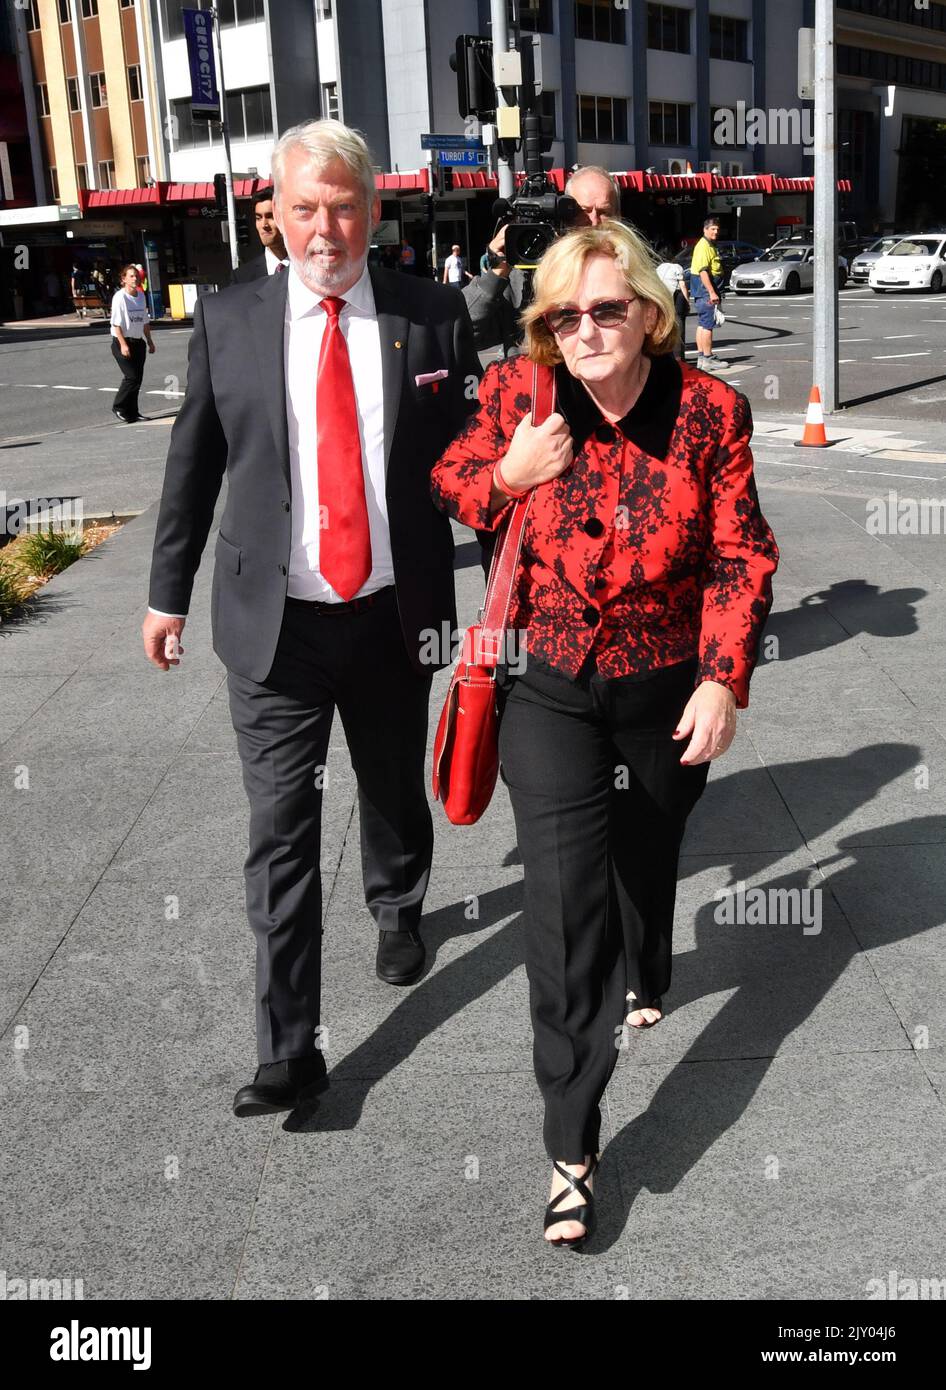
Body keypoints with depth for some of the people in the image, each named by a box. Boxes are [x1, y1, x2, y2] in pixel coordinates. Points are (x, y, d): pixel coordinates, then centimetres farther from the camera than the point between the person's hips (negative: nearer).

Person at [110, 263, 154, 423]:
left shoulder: (141, 296, 9)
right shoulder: (119, 297, -12)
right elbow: (116, 323, -15)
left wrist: (149, 341, 18)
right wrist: (123, 344, -21)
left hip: (138, 342, 7)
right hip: (122, 342, -7)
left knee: (137, 378, 6)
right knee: (132, 377, -13)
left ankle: (132, 411, 16)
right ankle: (118, 407, 3)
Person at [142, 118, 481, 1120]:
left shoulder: (432, 318, -2)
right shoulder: (229, 321, -1)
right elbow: (192, 465, 6)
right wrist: (167, 593, 9)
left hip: (396, 616, 1)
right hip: (273, 621, -1)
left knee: (394, 790, 21)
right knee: (280, 833, -1)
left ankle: (397, 909, 52)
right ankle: (288, 1049, 9)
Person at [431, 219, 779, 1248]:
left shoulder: (710, 410, -10)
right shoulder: (515, 396, -9)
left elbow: (740, 557, -5)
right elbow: (443, 488, 6)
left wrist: (723, 678, -13)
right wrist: (509, 475, -16)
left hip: (669, 686, 2)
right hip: (551, 688, -1)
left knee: (648, 851, 23)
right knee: (563, 897, -9)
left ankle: (642, 979, 60)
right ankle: (571, 1150, 0)